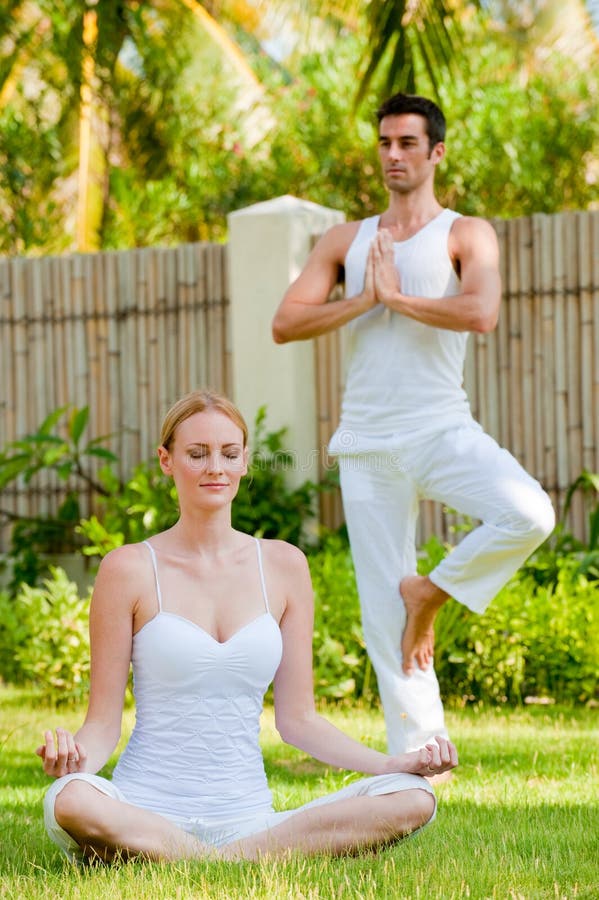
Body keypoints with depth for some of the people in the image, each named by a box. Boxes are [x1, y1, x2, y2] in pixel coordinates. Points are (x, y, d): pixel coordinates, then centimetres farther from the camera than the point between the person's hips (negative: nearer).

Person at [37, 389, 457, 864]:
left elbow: (297, 718, 12)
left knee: (413, 799, -19)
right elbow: (103, 722, 0)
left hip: (247, 817, 4)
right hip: (147, 815, -3)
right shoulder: (130, 569, 0)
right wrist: (73, 757, -23)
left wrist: (392, 764, -2)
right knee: (69, 803, -39)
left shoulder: (284, 566, 9)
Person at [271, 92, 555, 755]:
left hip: (443, 429, -2)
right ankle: (417, 752, 9)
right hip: (366, 444, 2)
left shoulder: (466, 235, 3)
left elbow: (481, 313, -17)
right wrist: (363, 300, -7)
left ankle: (432, 593, -4)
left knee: (529, 514, -29)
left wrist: (396, 297, -11)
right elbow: (284, 324, 3)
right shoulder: (345, 240, 13)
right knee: (382, 608, 1)